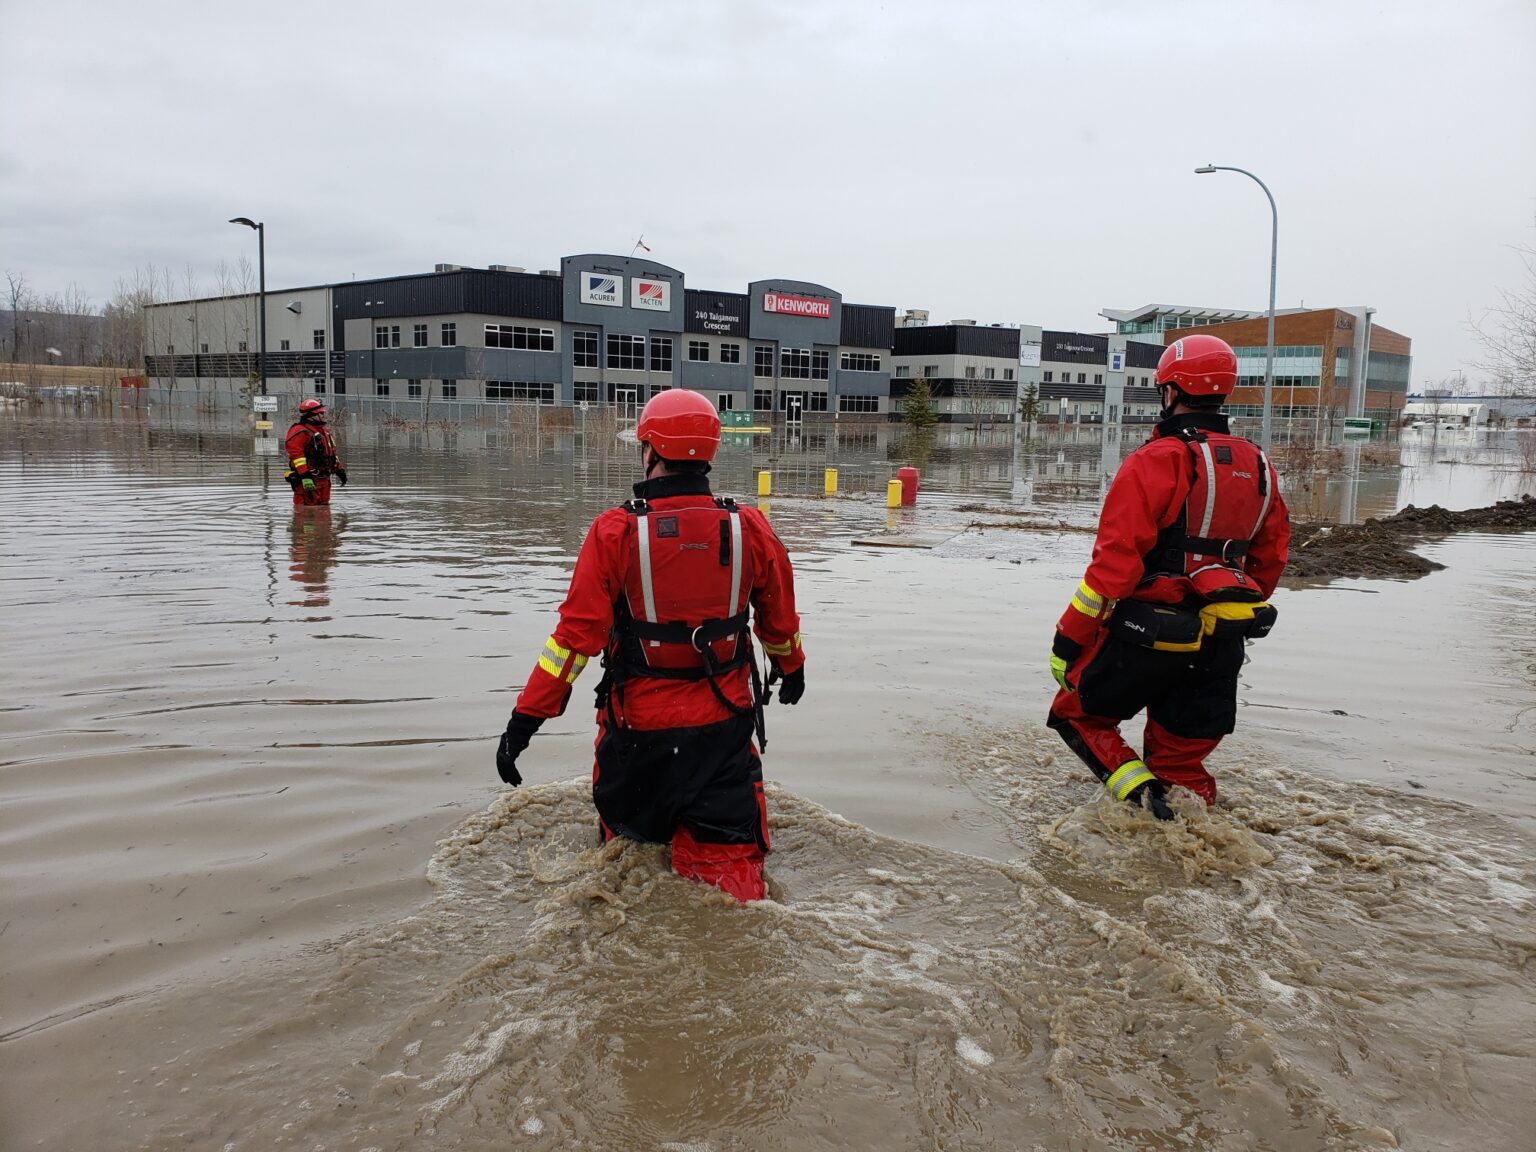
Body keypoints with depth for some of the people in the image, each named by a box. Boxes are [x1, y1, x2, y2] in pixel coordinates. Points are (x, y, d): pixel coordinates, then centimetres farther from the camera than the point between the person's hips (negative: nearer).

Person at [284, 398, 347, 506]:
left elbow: (331, 453, 28)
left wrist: (340, 470, 22)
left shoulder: (324, 431, 21)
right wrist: (305, 476, -28)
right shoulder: (299, 431, -11)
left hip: (324, 480, 9)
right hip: (308, 481, -9)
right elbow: (296, 455, -20)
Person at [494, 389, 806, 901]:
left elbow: (577, 632, -14)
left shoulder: (615, 532, -12)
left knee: (630, 833, 24)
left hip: (638, 724, -1)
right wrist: (791, 668, 33)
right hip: (726, 724, 1)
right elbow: (780, 621, 12)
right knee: (728, 854, 4)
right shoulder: (750, 528, -3)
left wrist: (525, 718, -8)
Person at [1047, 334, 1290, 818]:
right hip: (1220, 646, 6)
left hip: (1148, 633, -6)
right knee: (1183, 759, 16)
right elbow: (1270, 558, 17)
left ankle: (1140, 794, -6)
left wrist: (1070, 637, -14)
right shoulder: (1258, 466, 9)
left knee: (1076, 713, 11)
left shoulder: (1157, 460, -14)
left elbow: (1116, 557, -19)